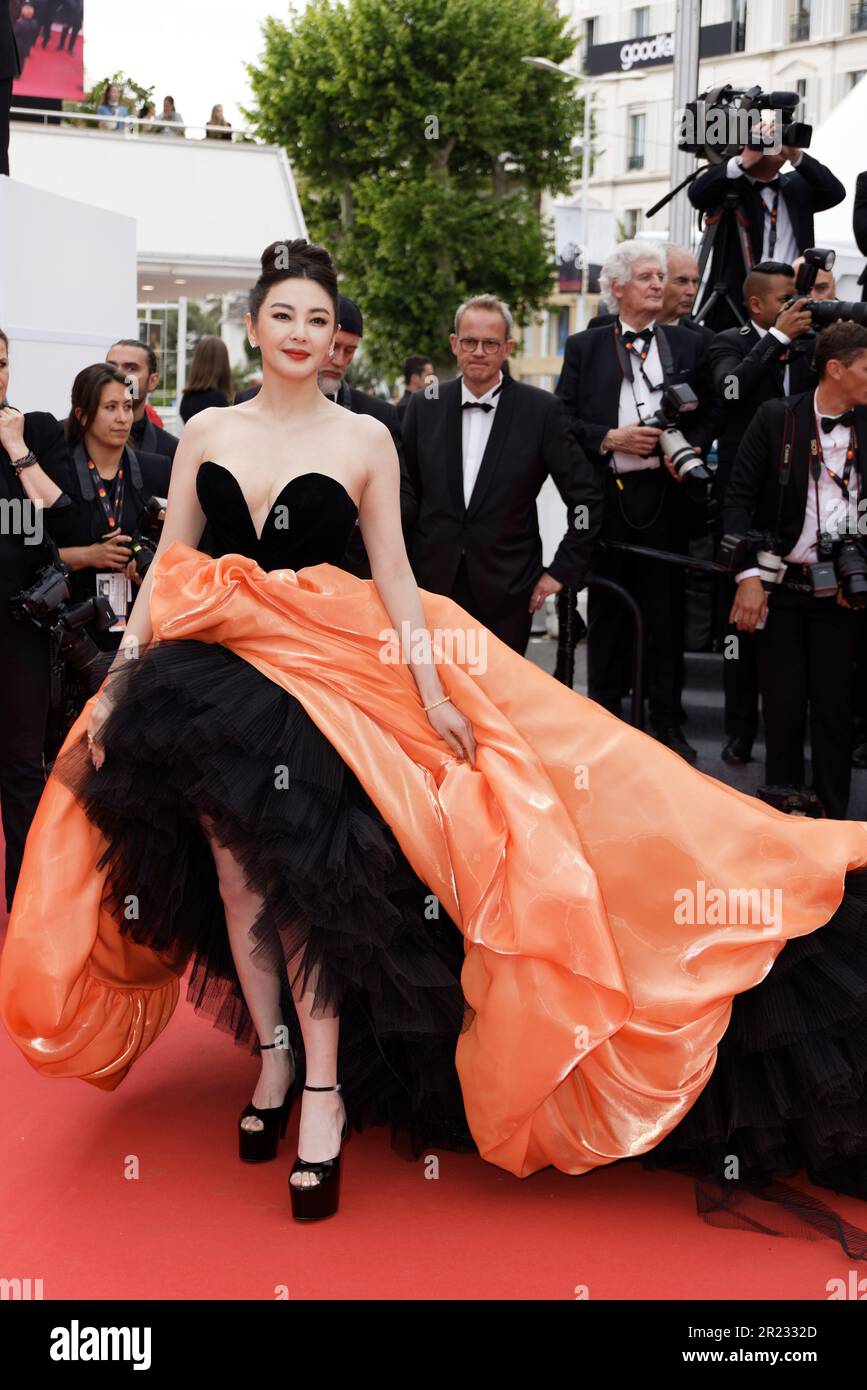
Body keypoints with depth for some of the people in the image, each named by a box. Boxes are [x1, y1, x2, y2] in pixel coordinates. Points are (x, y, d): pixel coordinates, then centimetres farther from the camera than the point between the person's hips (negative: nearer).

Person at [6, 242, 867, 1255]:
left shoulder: (365, 439, 0)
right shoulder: (206, 433, 6)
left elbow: (394, 576, -2)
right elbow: (167, 566, 6)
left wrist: (433, 690, -9)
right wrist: (121, 676, 0)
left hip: (318, 673, -3)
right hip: (208, 671, 3)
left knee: (303, 874, -13)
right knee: (231, 871, 5)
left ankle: (325, 1092, -1)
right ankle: (275, 1053, 24)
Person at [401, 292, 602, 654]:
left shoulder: (542, 410, -2)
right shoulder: (424, 407, 7)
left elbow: (586, 497, 2)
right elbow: (408, 488, 10)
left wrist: (563, 570, -1)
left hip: (505, 594, -2)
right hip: (432, 582, 2)